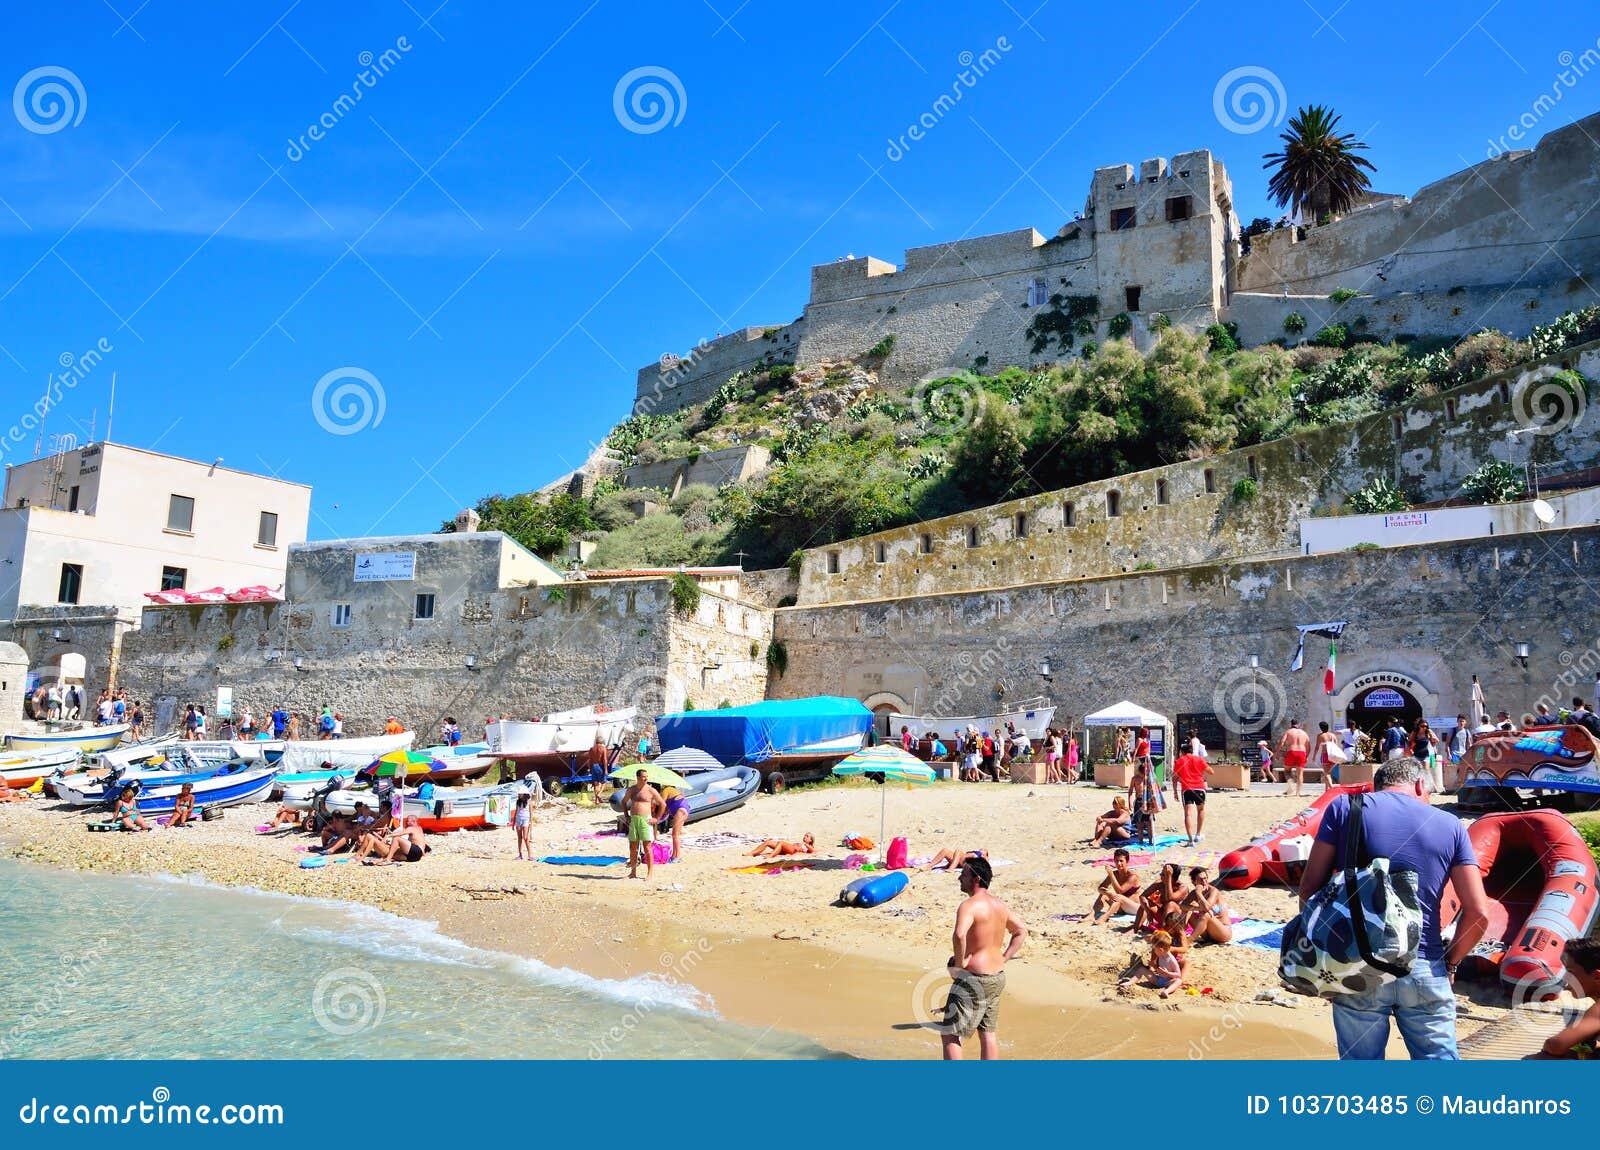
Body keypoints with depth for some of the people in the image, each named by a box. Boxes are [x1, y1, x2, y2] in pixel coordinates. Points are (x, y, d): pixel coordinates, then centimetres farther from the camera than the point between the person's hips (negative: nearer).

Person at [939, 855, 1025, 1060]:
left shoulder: (969, 905, -19)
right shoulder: (1000, 905, 8)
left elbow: (959, 935, -36)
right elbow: (1021, 932, 20)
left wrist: (959, 962, -20)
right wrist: (1003, 959, 15)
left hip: (973, 978, -8)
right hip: (997, 978, 8)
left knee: (949, 1035, 1)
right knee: (989, 1034, 16)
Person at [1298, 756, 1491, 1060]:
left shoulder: (1344, 808, 3)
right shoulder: (1450, 825, 7)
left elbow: (1309, 889, 0)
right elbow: (1478, 914, 2)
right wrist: (1450, 962, 15)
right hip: (1425, 970, 1)